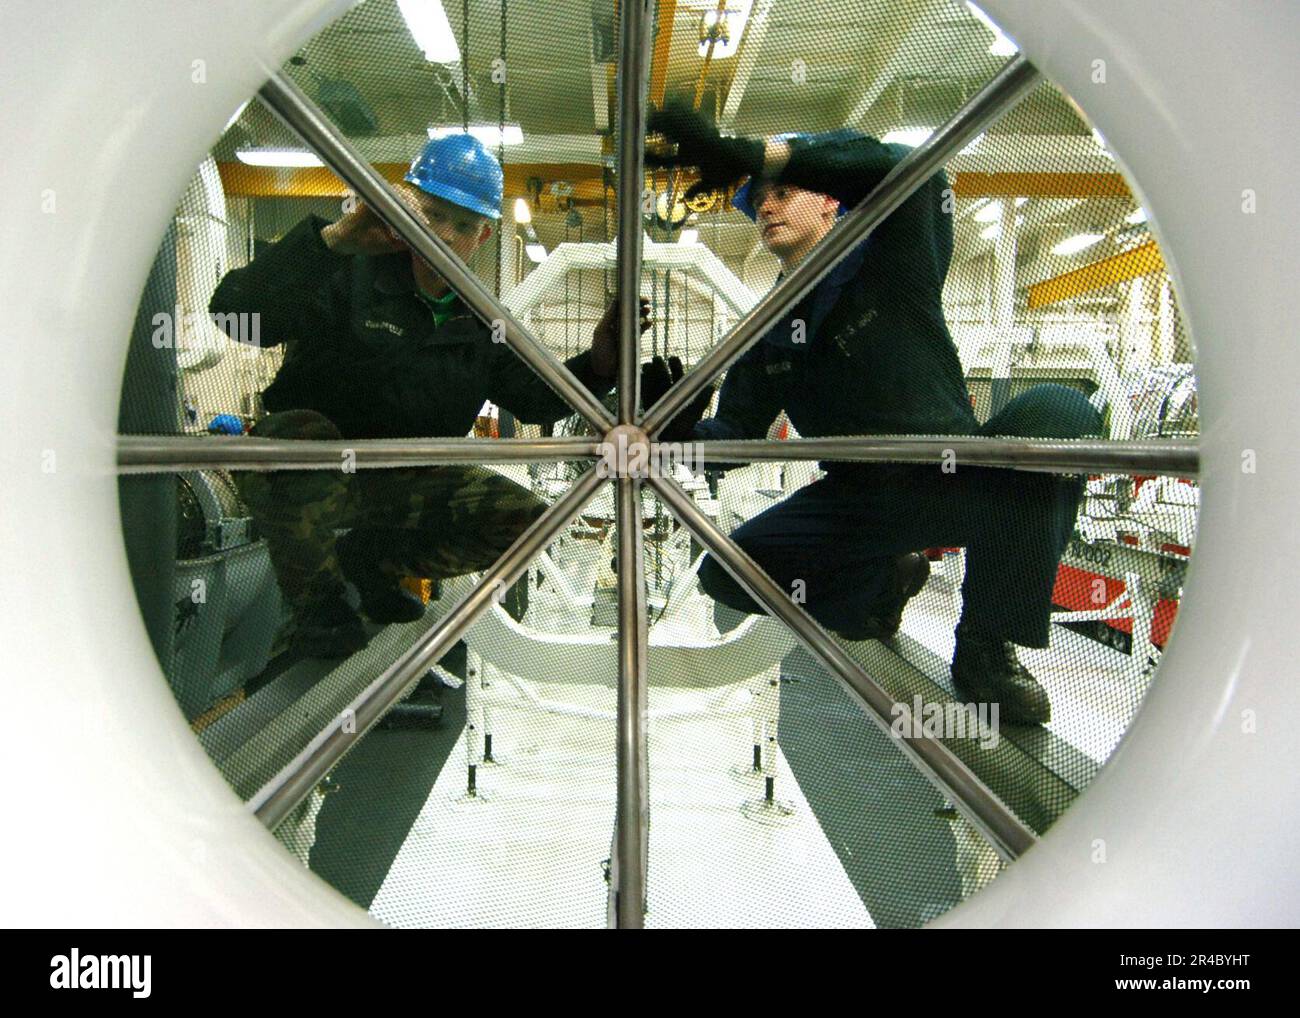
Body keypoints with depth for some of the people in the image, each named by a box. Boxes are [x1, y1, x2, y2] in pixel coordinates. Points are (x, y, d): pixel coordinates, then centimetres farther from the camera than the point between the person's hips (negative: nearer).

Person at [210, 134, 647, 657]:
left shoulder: (481, 320, 4)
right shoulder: (348, 274, -15)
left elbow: (533, 398, 8)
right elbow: (233, 310, -29)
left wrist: (596, 363, -12)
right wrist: (334, 238, -41)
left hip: (403, 481, 6)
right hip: (304, 471, -5)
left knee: (524, 517, -8)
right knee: (303, 434, -40)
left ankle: (368, 556, 12)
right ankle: (314, 599, -11)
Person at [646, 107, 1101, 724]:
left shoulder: (890, 262, -5)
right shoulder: (769, 332, 11)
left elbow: (906, 167, -27)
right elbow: (736, 436, 5)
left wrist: (751, 155, -32)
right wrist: (679, 428, -20)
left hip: (956, 484, -4)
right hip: (858, 501, 4)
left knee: (1055, 411, -35)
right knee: (725, 573, -14)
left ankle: (986, 645, -21)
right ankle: (883, 580, 14)